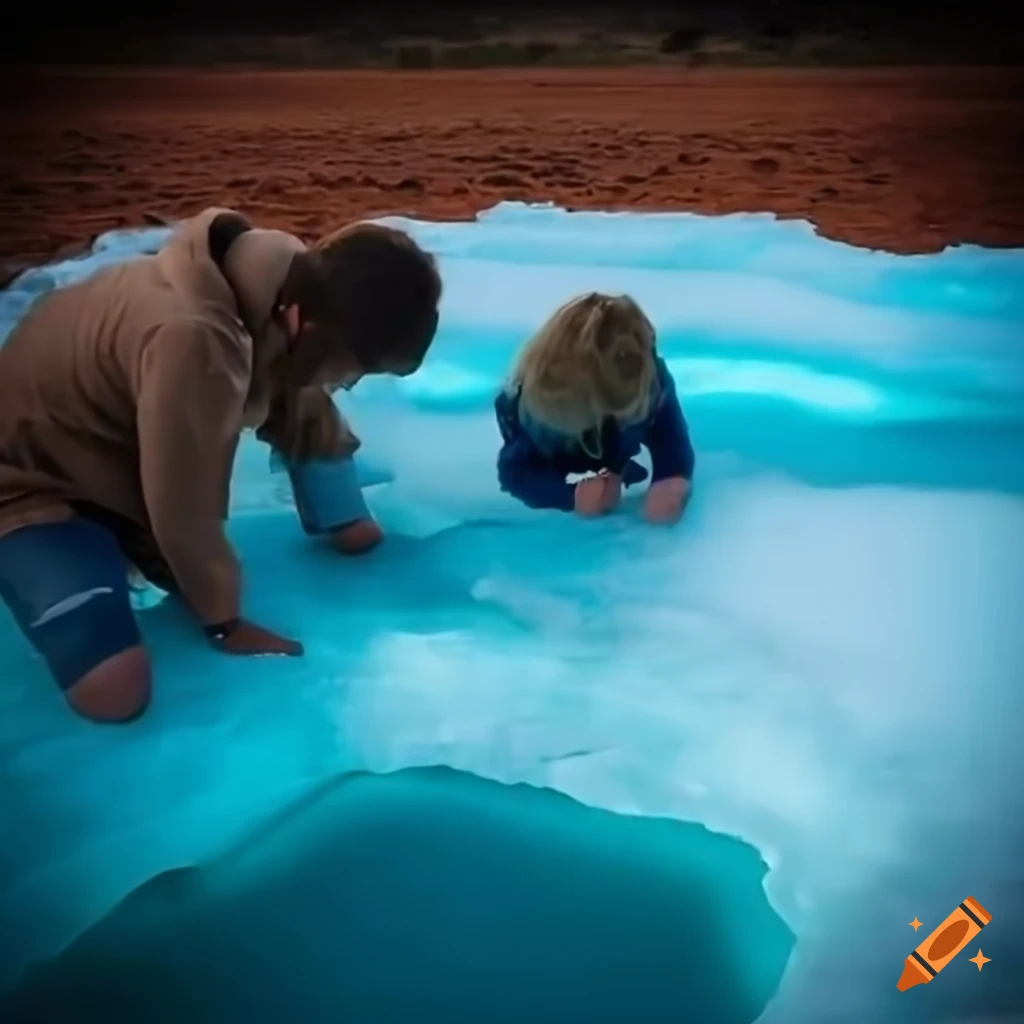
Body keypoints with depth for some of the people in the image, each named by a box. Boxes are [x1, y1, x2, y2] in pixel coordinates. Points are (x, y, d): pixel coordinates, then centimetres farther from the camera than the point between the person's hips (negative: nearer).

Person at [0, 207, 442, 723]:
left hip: (110, 457, 8)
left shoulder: (286, 288, -12)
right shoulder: (195, 339, -40)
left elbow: (303, 409, 7)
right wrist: (225, 623, -12)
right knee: (115, 689, -22)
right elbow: (184, 507, -28)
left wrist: (348, 523, 18)